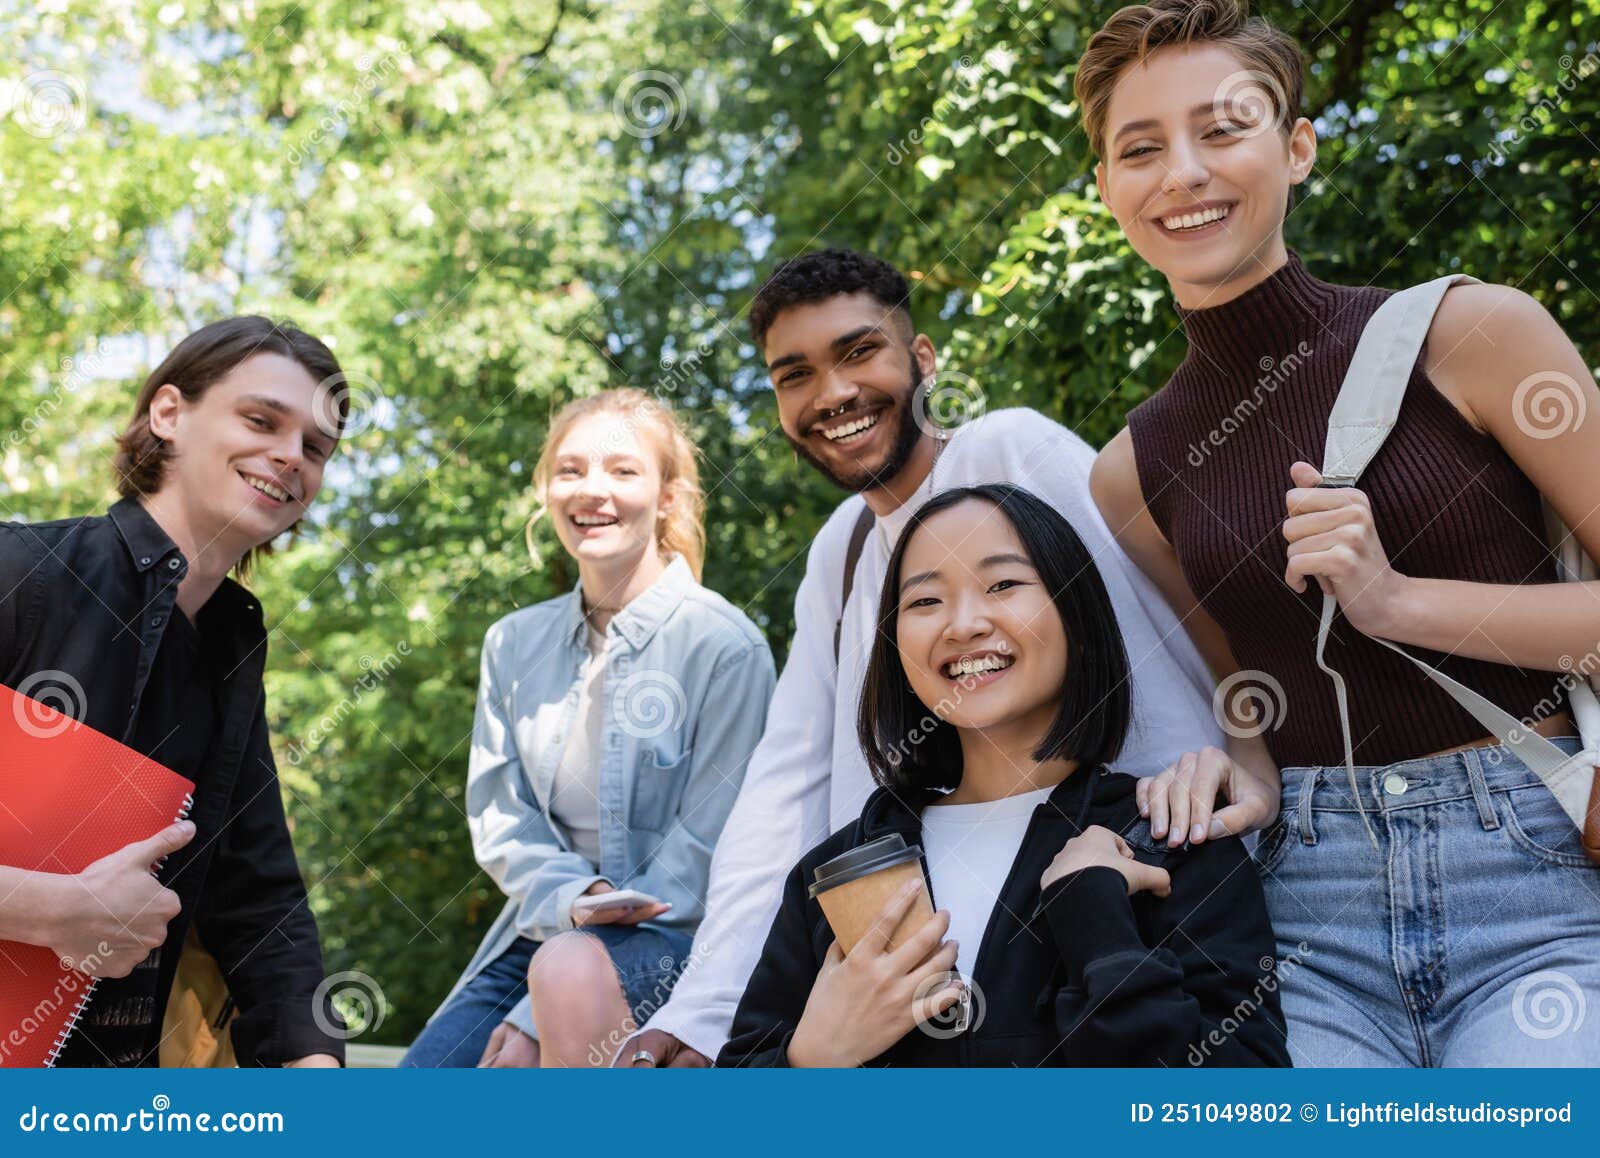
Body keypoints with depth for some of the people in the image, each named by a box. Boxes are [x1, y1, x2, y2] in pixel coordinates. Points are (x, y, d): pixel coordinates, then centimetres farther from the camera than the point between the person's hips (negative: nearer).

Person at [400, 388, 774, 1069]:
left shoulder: (724, 646, -10)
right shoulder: (515, 643, 8)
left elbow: (706, 848, -12)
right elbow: (498, 817, 7)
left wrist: (538, 1017, -16)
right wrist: (569, 900, -17)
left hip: (673, 936, -4)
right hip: (537, 934, 5)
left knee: (573, 970, -35)